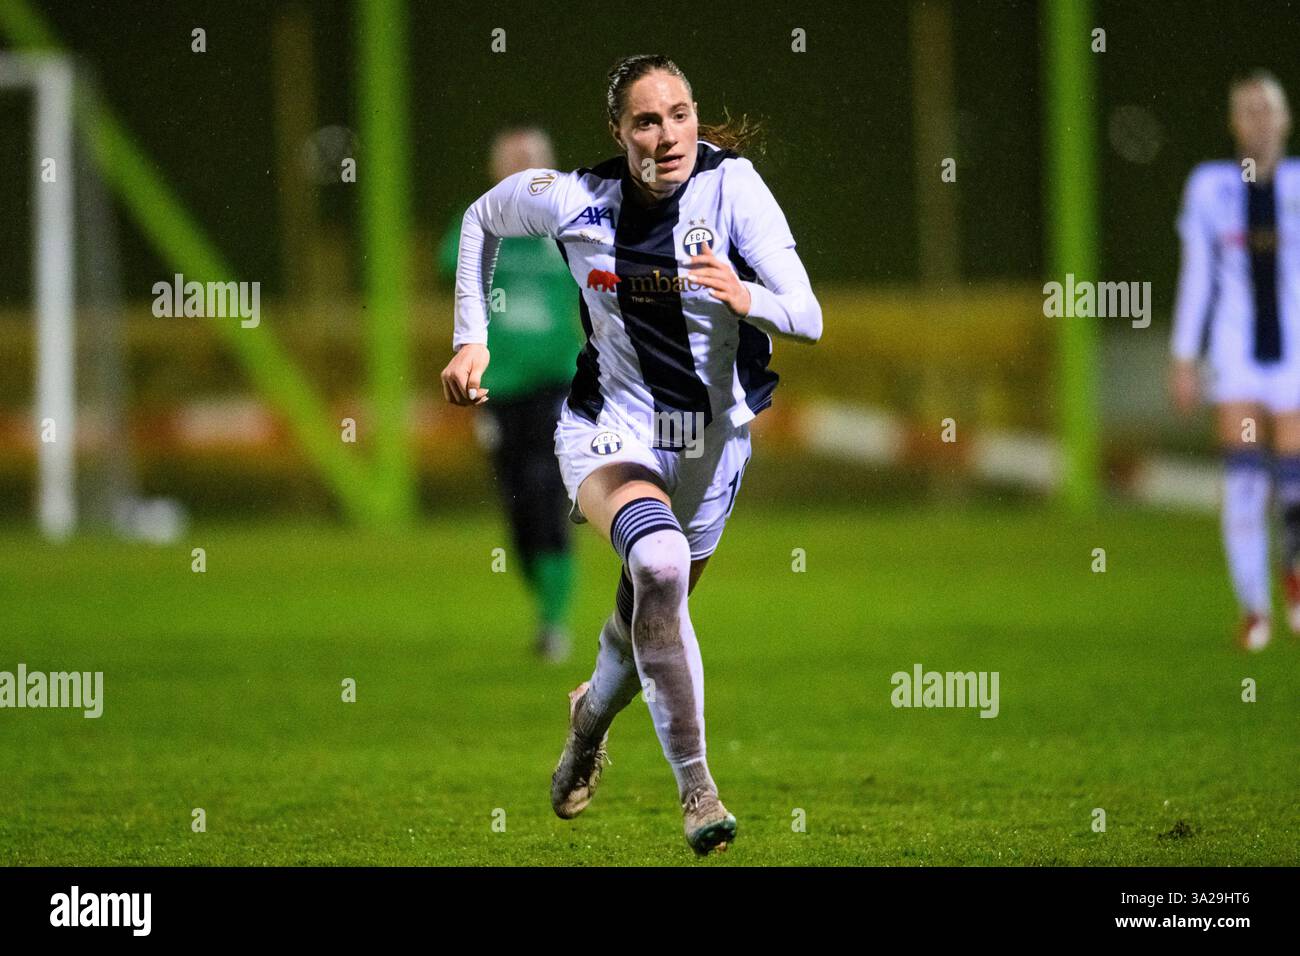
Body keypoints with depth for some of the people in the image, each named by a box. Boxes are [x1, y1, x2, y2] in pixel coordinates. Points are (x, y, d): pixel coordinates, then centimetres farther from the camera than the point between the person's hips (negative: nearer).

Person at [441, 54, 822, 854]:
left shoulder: (732, 185, -17)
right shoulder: (574, 198, -13)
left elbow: (809, 320, -25)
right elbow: (481, 218, 10)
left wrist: (747, 298, -45)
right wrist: (471, 338, 4)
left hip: (714, 442, 2)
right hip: (610, 431, -2)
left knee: (649, 620, 17)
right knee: (659, 561, -32)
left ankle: (593, 712, 54)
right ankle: (695, 785, -29)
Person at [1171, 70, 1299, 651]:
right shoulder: (1210, 186, 3)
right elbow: (1194, 276, 7)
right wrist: (1183, 358, 4)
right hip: (1236, 357, 0)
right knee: (1243, 482, -10)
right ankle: (1253, 608, -1)